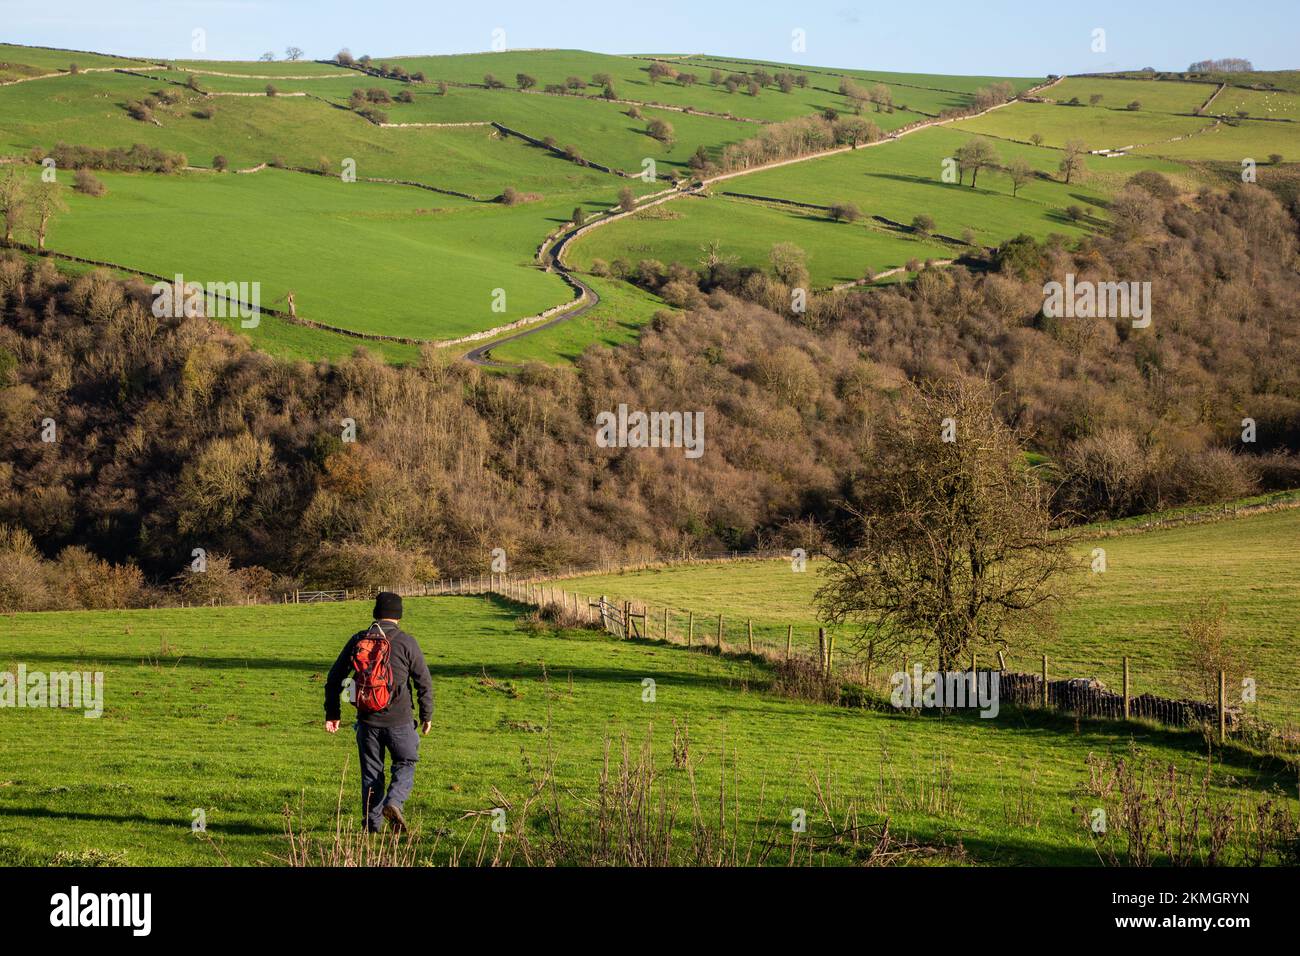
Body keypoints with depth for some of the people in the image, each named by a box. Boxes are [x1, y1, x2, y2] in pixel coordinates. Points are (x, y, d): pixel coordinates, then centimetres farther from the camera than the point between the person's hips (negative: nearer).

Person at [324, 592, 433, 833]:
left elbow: (334, 677, 7)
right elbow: (424, 681, -4)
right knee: (405, 764, 14)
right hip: (398, 720, -3)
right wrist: (427, 716, 8)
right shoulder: (405, 642, -6)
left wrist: (332, 713, 15)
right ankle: (393, 802, -12)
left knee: (371, 771, 13)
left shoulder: (357, 641, 3)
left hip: (367, 720, 3)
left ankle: (373, 824, 11)